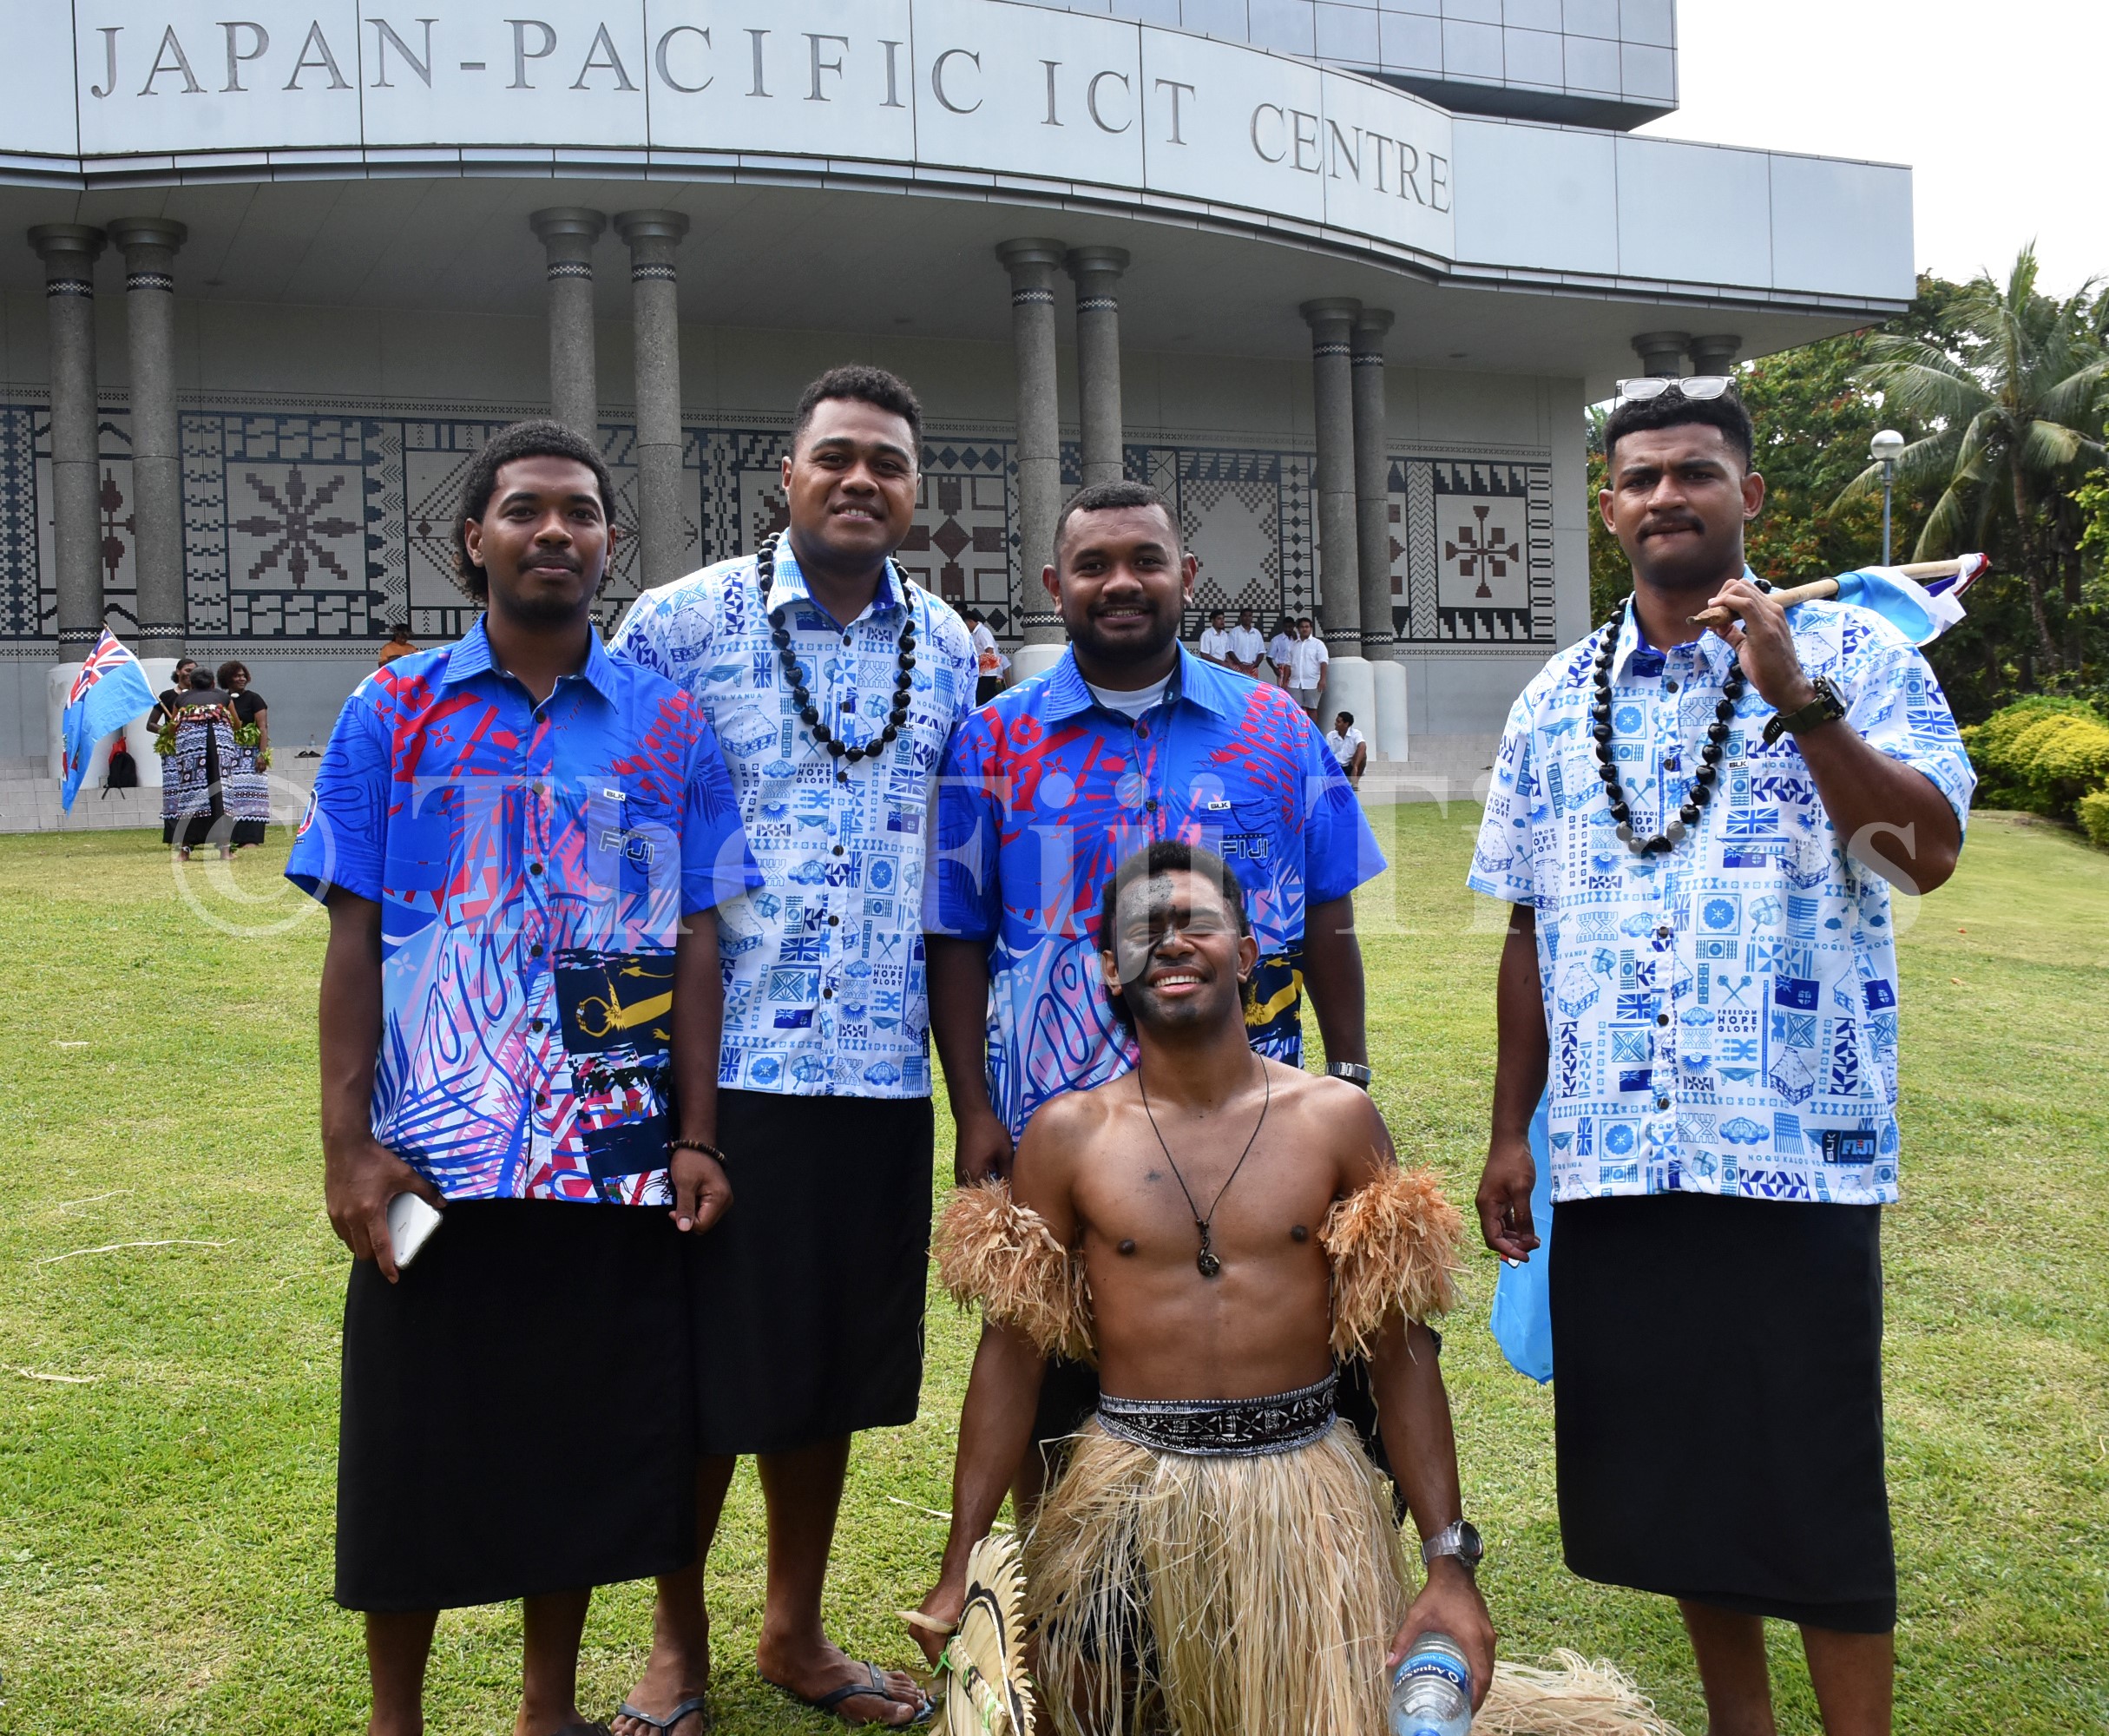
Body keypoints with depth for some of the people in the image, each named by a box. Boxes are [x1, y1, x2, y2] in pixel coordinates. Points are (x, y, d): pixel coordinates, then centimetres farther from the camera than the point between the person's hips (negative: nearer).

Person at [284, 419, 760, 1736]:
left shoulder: (670, 725, 5)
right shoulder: (395, 712, 2)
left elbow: (694, 944, 5)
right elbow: (355, 939, 1)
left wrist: (697, 1139, 0)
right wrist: (347, 1147, -6)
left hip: (617, 1159, 1)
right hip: (435, 1157, -1)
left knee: (586, 1440, 11)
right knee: (416, 1447, 8)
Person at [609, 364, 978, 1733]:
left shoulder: (949, 649, 9)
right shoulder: (683, 623, -3)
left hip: (880, 1071, 4)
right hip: (720, 1062, -3)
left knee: (835, 1366, 14)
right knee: (706, 1368, 6)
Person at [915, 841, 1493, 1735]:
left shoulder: (1336, 1119, -2)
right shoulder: (1069, 1135, -2)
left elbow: (1401, 1351, 1)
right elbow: (1010, 1356, 2)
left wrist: (1449, 1561, -4)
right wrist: (960, 1566, -1)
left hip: (1302, 1486, 0)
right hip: (1128, 1489, 0)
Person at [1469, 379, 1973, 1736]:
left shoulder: (1853, 655, 0)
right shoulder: (1558, 703, 11)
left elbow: (1929, 854, -12)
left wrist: (1795, 697, -20)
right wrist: (1510, 1133, 11)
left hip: (1796, 1148, -4)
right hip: (1610, 1156, 4)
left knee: (1817, 1485, 2)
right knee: (1673, 1471, 14)